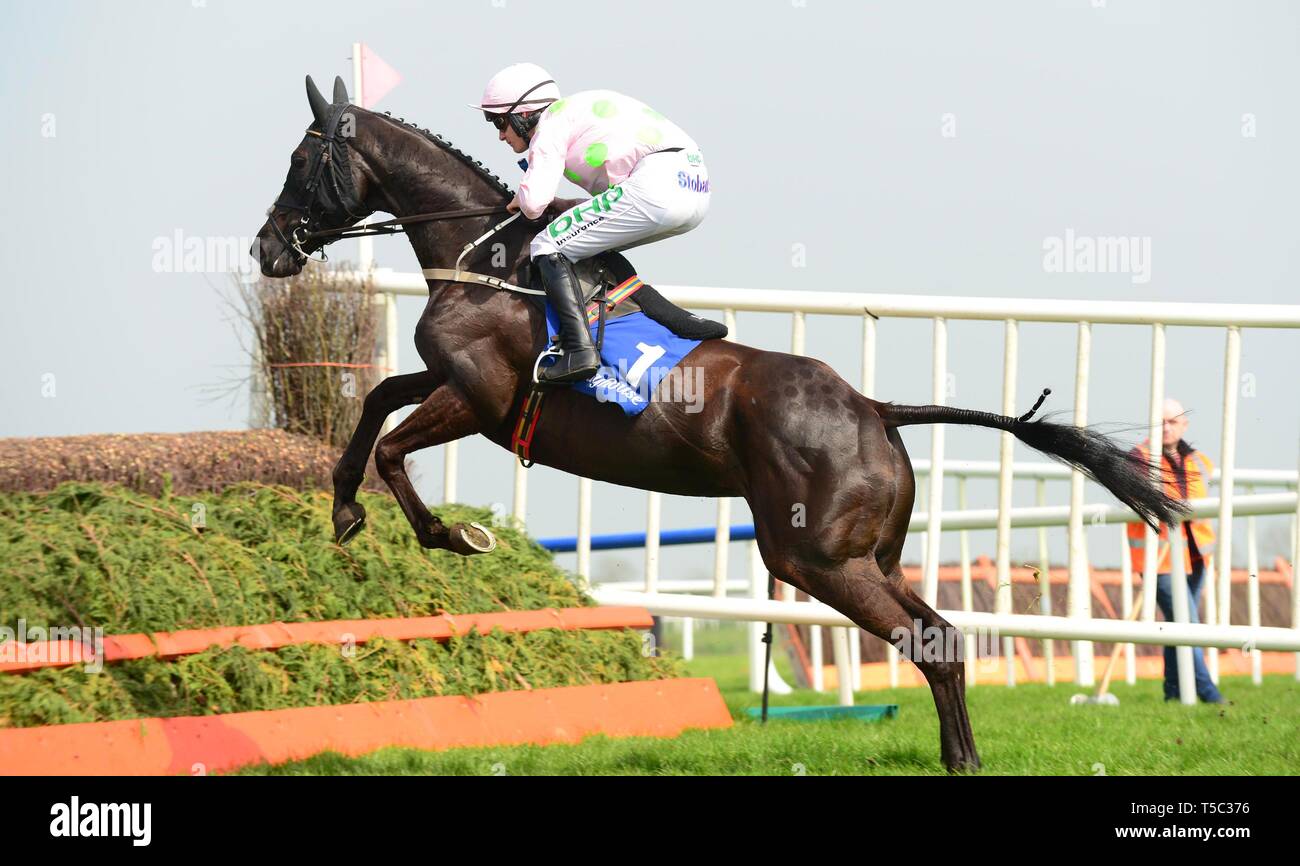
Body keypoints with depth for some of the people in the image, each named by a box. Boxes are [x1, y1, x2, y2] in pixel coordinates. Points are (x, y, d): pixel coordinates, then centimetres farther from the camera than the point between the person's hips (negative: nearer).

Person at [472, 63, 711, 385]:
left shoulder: (551, 123, 3)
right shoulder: (578, 110, 30)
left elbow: (534, 202, -9)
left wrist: (522, 201, 15)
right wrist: (557, 204, 28)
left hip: (656, 185, -10)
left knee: (548, 247, -5)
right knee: (596, 248, 29)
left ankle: (579, 349, -21)